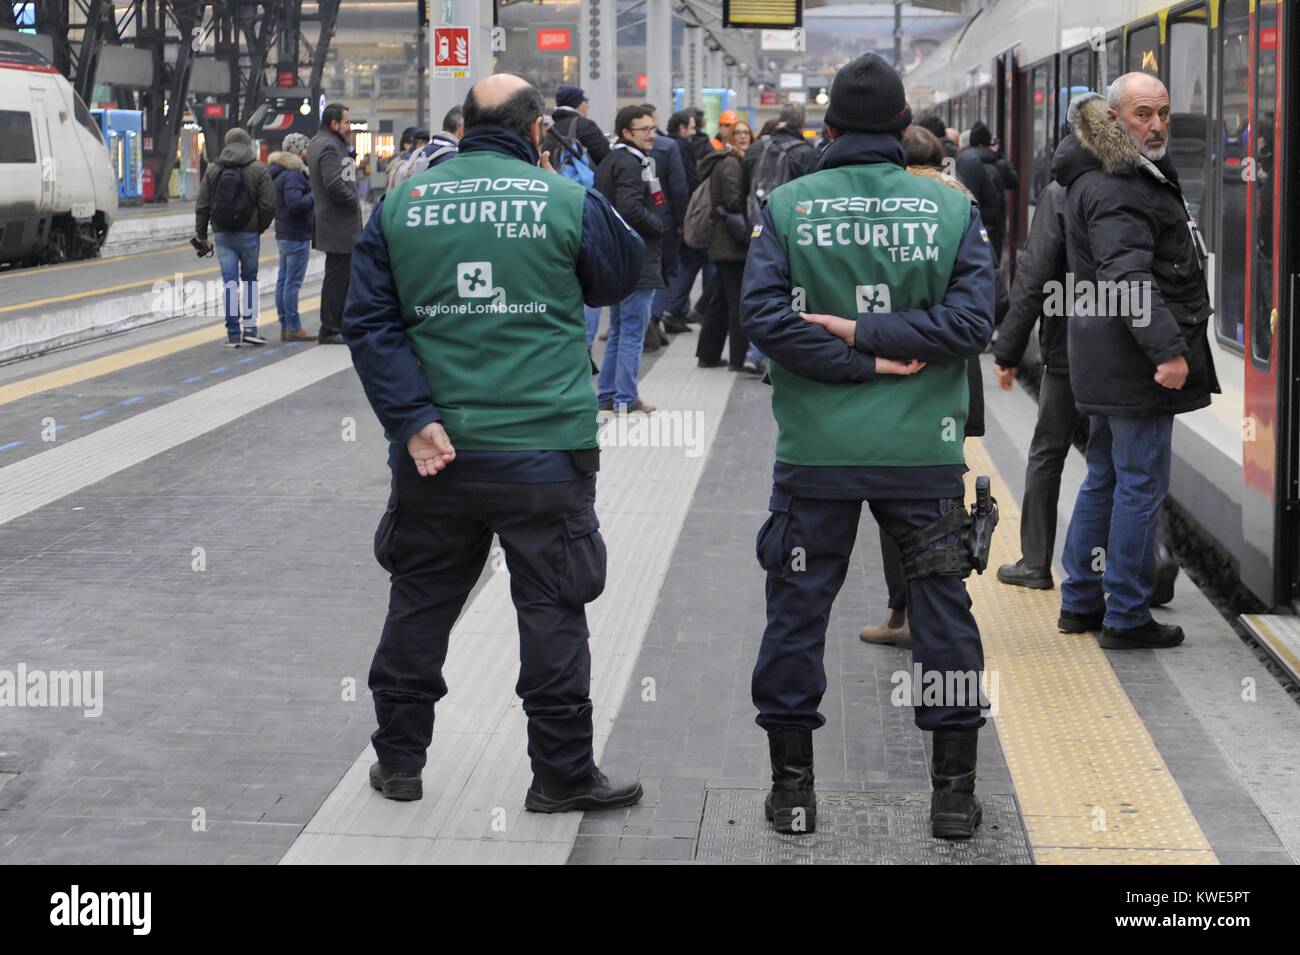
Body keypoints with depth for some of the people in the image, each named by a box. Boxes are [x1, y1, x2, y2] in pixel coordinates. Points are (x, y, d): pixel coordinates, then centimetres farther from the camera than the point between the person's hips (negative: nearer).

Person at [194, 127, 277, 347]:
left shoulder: (213, 169, 3)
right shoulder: (259, 170, -4)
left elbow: (202, 206, 4)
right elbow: (268, 205, -9)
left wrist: (201, 234, 12)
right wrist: (261, 227, 9)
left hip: (222, 234, 1)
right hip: (249, 234, -1)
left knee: (229, 280, 3)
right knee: (249, 279, 13)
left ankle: (233, 333, 1)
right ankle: (249, 327, 6)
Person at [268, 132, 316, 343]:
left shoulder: (280, 172, 15)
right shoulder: (293, 175, -17)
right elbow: (295, 203, -28)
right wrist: (315, 195, -16)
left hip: (283, 234, 11)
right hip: (296, 235, -11)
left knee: (283, 281, 11)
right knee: (293, 283, -8)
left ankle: (285, 327, 15)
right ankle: (293, 329, -7)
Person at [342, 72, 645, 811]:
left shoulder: (401, 205, 2)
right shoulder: (569, 202, -6)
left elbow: (370, 322, -3)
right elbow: (621, 277, 12)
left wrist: (413, 420, -6)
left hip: (435, 451, 3)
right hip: (545, 446, -3)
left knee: (421, 603, 16)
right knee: (552, 610, 7)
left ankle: (399, 762, 26)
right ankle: (563, 774, 13)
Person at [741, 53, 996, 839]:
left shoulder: (787, 206, -2)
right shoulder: (954, 209, 0)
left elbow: (764, 313, -12)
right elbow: (973, 320, -9)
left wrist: (857, 352, -8)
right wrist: (873, 343, -9)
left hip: (816, 450, 0)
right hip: (924, 451, 0)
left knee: (798, 609, 10)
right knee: (944, 608, 11)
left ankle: (793, 784, 16)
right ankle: (955, 791, 15)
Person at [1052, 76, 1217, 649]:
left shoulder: (1137, 174, 17)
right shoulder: (1114, 191, -17)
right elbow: (1128, 280, -27)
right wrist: (1167, 349, -31)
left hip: (1109, 359, 11)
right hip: (1134, 360, -11)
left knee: (1105, 477, 17)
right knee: (1142, 484, -4)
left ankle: (1081, 601, 26)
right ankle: (1126, 617, 2)